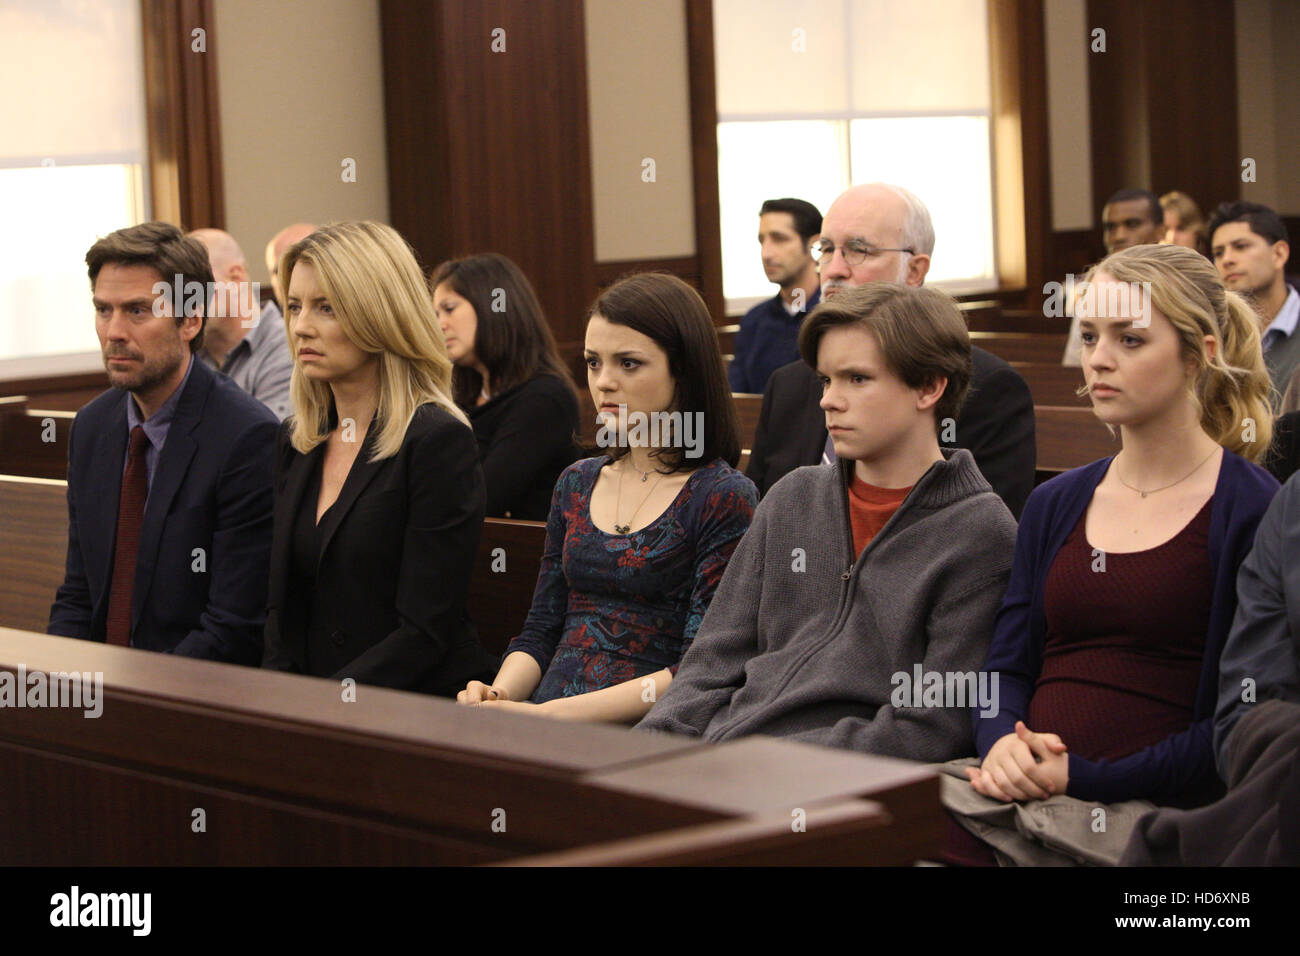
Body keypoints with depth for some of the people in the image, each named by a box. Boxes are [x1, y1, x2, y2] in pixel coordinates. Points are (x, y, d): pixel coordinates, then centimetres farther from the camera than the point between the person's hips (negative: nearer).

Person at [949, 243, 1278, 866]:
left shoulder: (1254, 513, -1)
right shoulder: (1054, 505, 19)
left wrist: (1084, 777, -13)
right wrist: (1002, 742, -8)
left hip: (1152, 809, -6)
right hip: (1021, 788, 6)